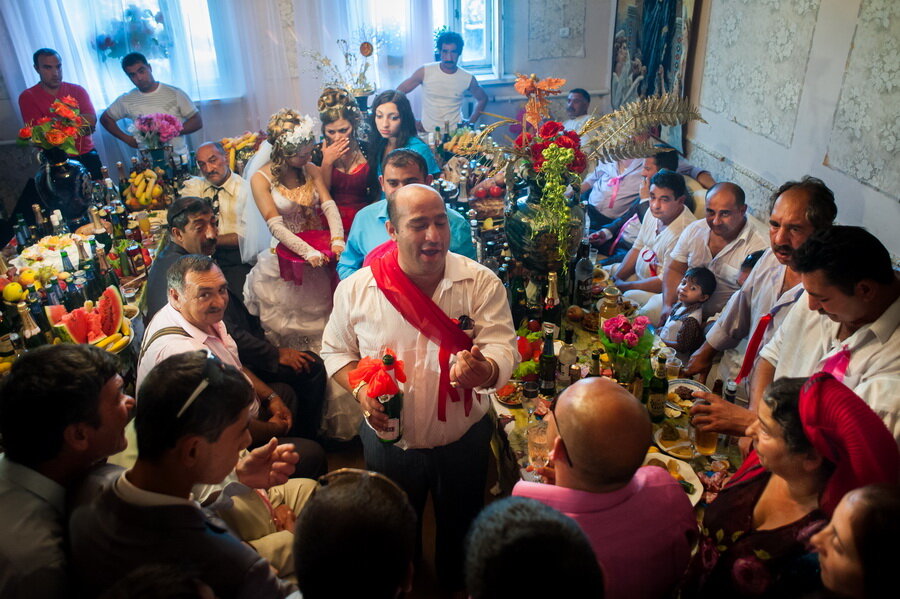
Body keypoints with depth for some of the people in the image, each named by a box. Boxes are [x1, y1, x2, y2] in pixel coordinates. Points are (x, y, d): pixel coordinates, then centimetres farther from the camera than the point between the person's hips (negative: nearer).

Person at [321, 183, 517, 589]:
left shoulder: (481, 283, -14)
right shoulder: (356, 289, -11)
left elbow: (502, 347, -19)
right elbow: (336, 350, 1)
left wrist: (483, 371, -43)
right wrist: (360, 390, -18)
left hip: (464, 439, 0)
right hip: (389, 439, 1)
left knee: (461, 529, 24)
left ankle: (456, 585, 55)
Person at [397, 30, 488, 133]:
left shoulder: (468, 78, 1)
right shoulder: (425, 72, -4)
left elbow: (482, 99, 19)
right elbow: (399, 92, 2)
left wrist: (470, 122, 8)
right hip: (427, 131, -1)